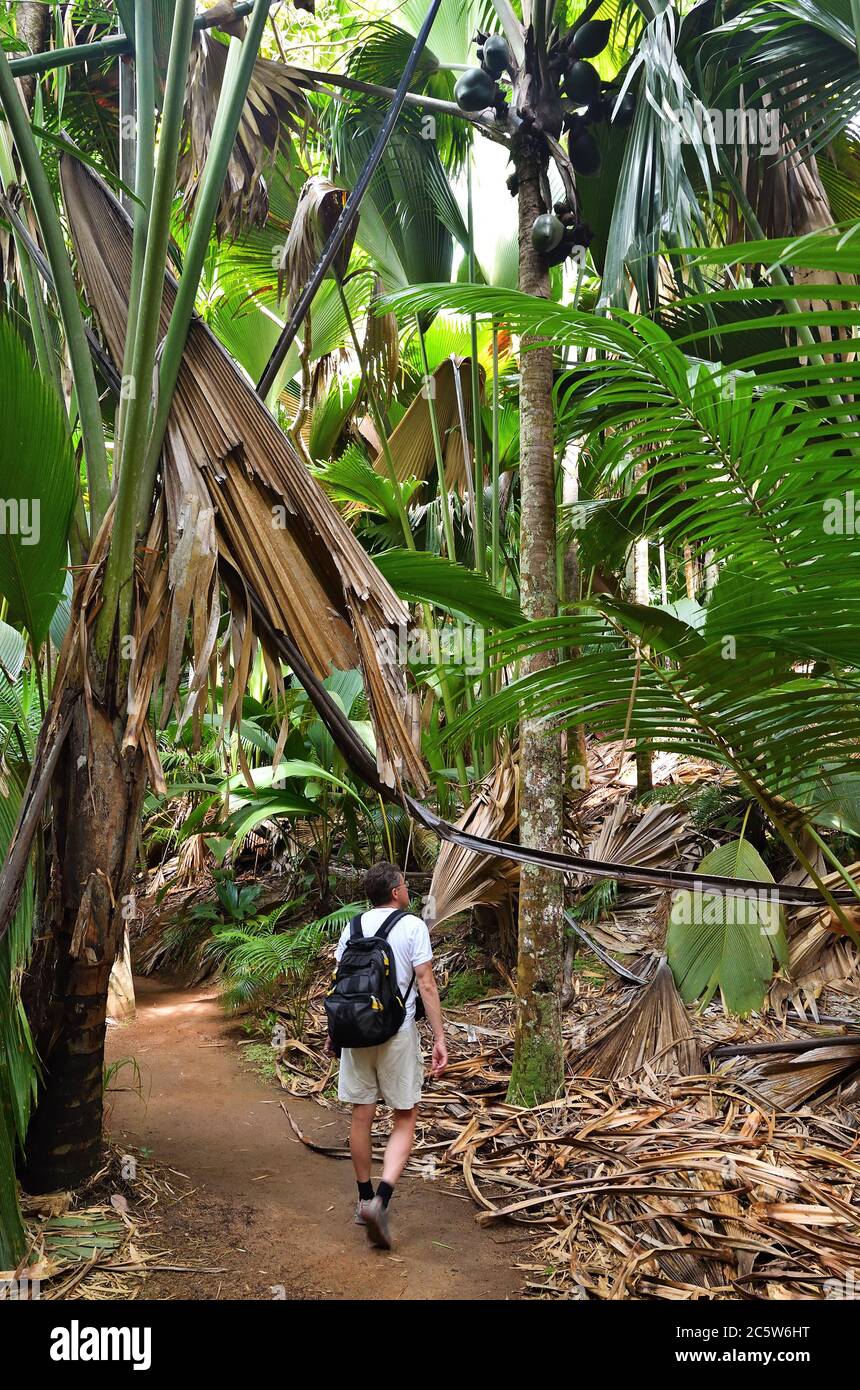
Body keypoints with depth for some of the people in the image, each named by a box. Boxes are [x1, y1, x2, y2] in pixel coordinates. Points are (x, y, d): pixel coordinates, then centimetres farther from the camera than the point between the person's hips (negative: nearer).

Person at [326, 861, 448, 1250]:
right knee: (405, 1120, 5)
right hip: (398, 1033, -4)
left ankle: (365, 1199, 26)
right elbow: (426, 985, -10)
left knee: (361, 1117, 14)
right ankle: (381, 1199, -12)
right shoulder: (413, 926, -6)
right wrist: (440, 1038, -7)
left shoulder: (354, 927, 6)